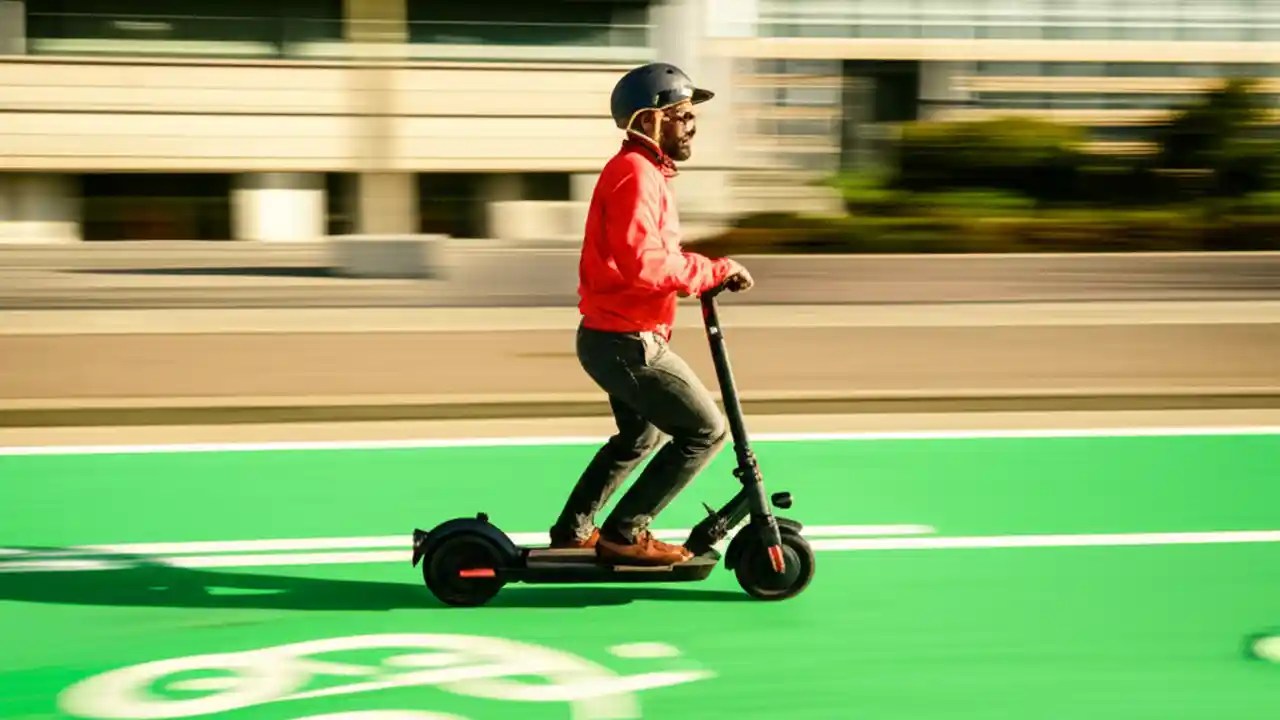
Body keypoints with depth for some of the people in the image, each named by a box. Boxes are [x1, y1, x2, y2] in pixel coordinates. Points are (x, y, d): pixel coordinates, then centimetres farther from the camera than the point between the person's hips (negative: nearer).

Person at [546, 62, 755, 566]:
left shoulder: (643, 172, 16)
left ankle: (572, 532, 37)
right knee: (705, 431, -5)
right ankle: (624, 534, 2)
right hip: (627, 341, -11)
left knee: (640, 437, 29)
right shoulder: (635, 174, -19)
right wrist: (716, 270, -21)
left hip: (613, 336, 11)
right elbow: (645, 264, -30)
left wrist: (710, 270, 3)